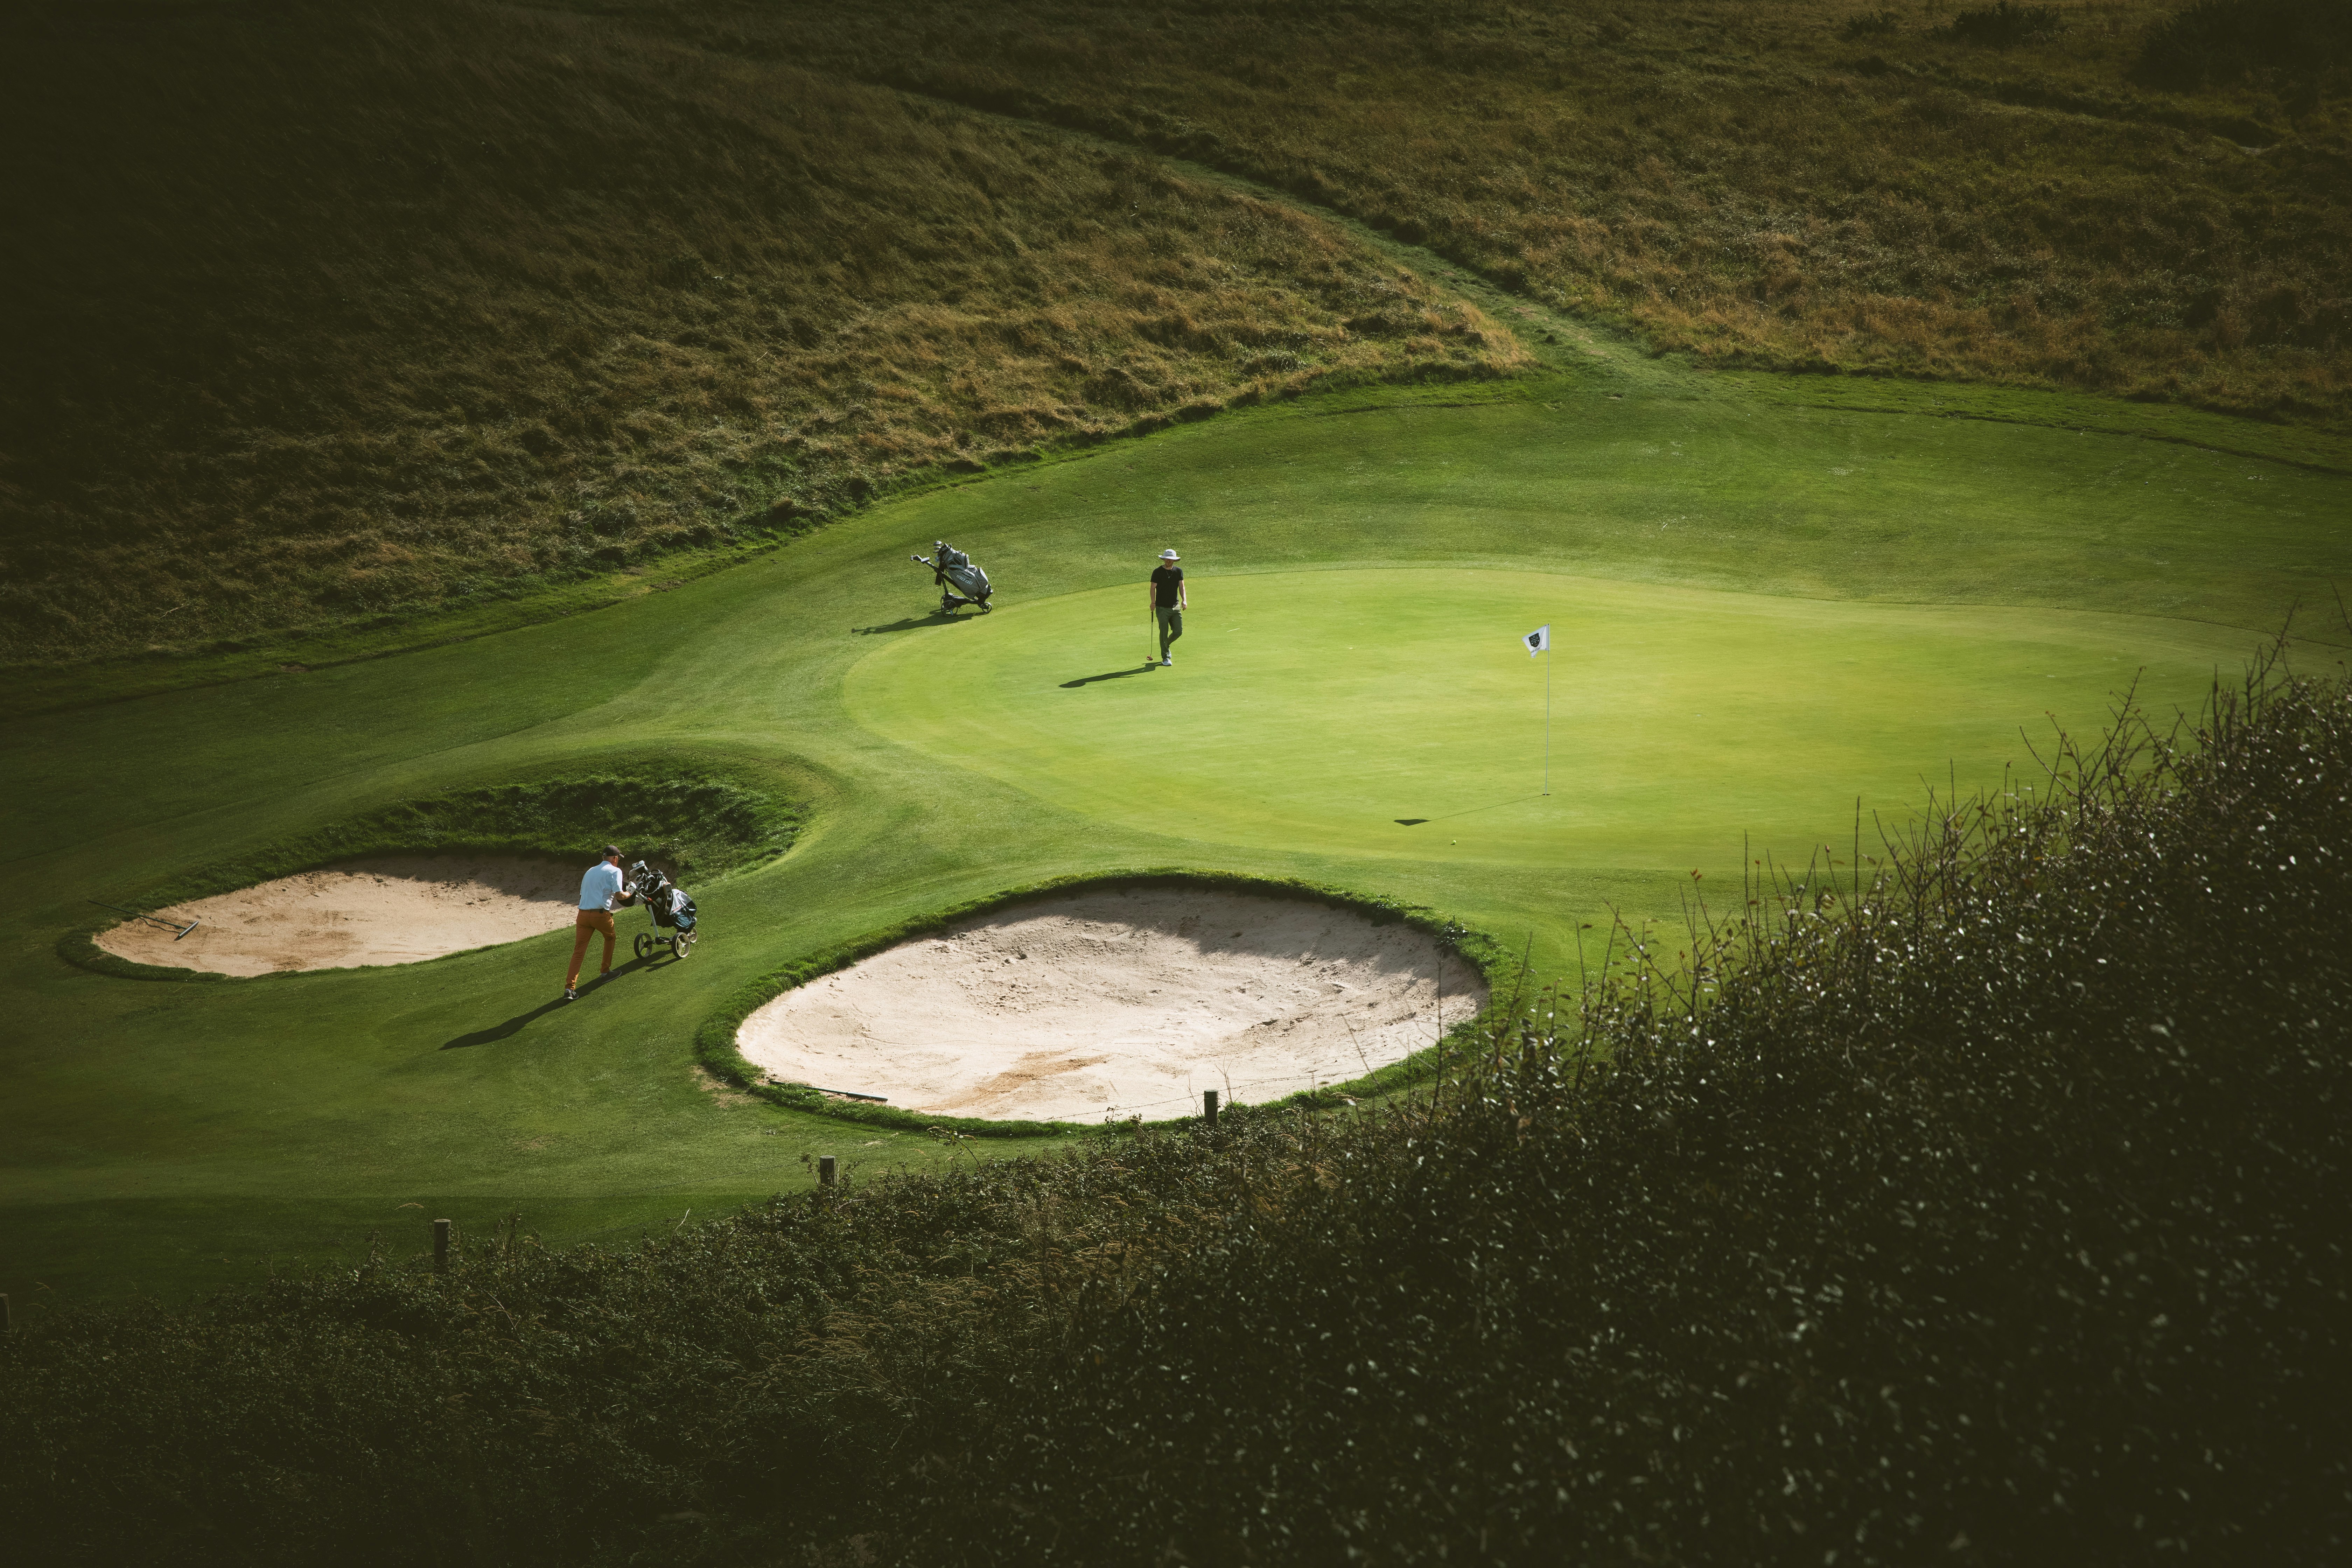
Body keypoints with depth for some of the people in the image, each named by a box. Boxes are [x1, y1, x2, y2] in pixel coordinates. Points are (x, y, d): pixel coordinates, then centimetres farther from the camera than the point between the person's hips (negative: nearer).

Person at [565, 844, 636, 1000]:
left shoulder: (590, 871, 23)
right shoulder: (614, 871, 2)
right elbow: (619, 896, -6)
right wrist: (630, 894, 14)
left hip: (583, 914, 4)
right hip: (601, 914, -4)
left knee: (578, 951, -2)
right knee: (610, 937, 28)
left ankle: (569, 988, -14)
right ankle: (605, 971, 33)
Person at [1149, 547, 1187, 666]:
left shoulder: (1179, 571, 7)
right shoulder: (1157, 572, -4)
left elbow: (1182, 586, 4)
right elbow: (1153, 588, -4)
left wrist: (1184, 600, -12)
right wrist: (1153, 602, -18)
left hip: (1176, 607, 4)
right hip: (1162, 608, -4)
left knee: (1178, 631, 0)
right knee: (1164, 632, -4)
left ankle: (1166, 645, 30)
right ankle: (1165, 657, 6)